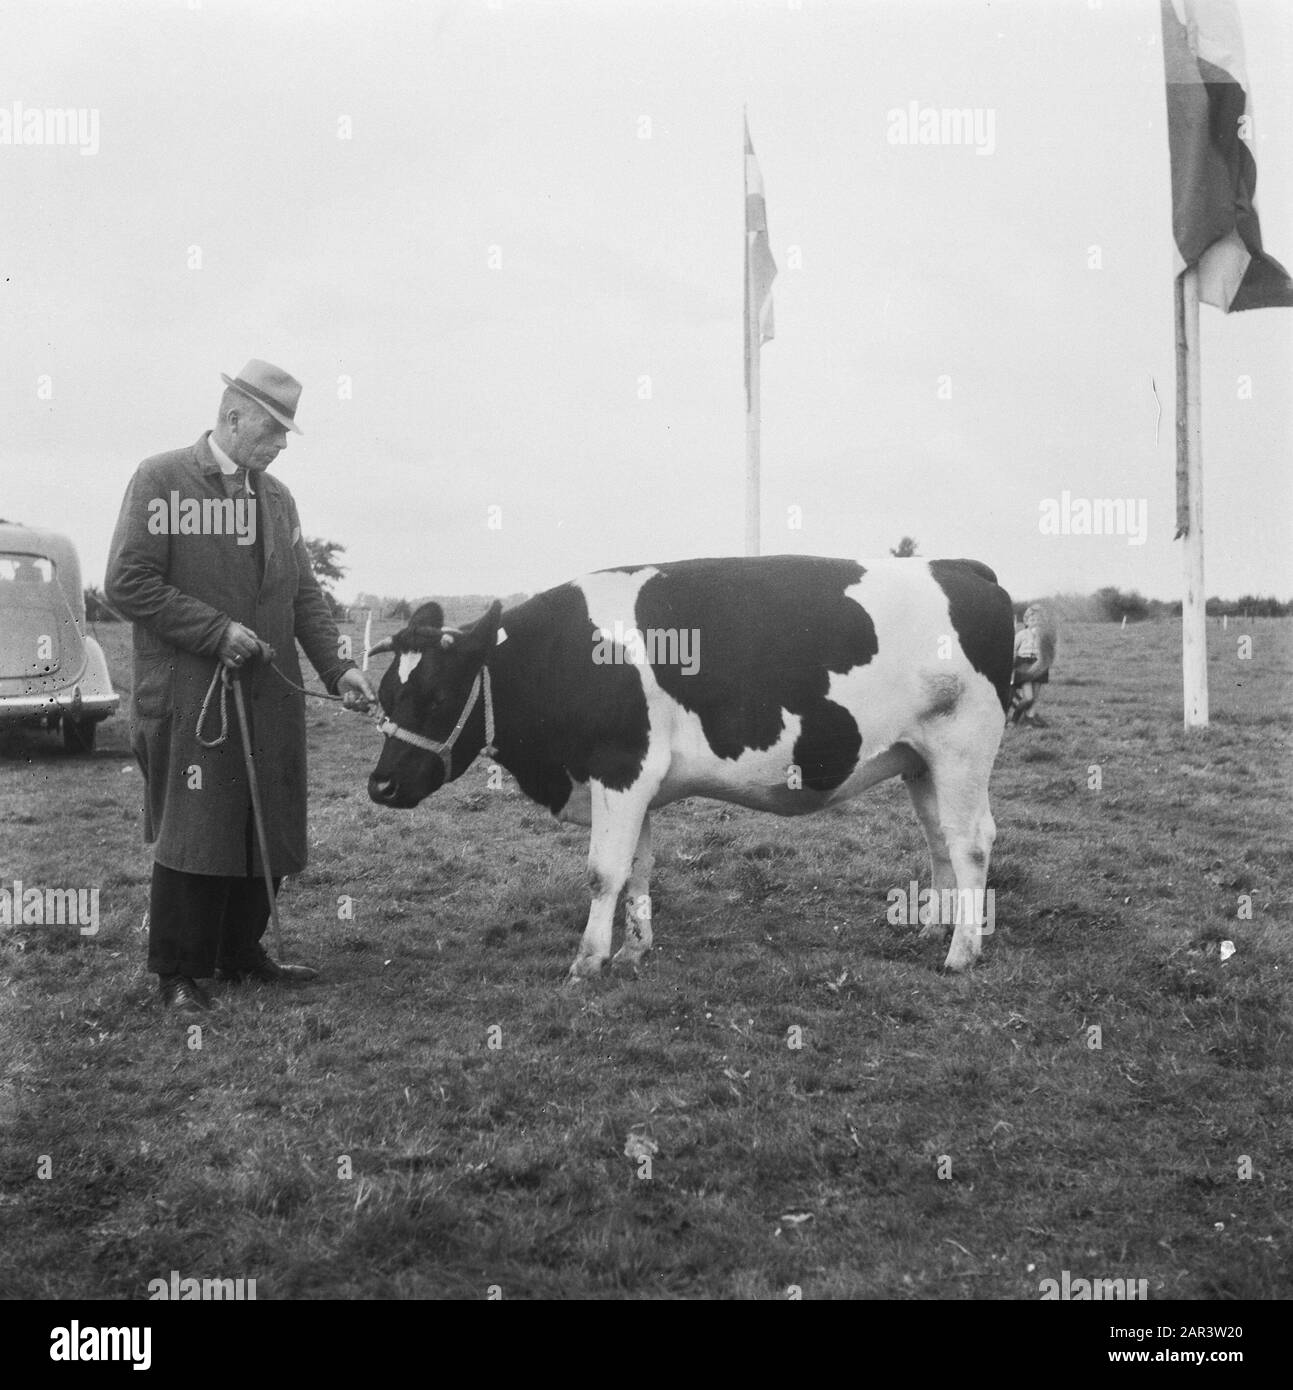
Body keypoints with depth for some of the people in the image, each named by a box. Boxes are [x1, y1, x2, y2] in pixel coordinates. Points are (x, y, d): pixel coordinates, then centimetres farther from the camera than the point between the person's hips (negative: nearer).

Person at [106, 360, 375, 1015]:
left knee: (264, 830, 10)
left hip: (269, 696, 6)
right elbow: (128, 582, -11)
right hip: (187, 695, -6)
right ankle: (178, 973, 11)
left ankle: (241, 951, 26)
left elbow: (303, 592, 15)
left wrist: (336, 665, 1)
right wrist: (216, 631, -15)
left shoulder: (276, 496, 14)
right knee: (192, 832, -2)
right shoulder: (160, 479, -5)